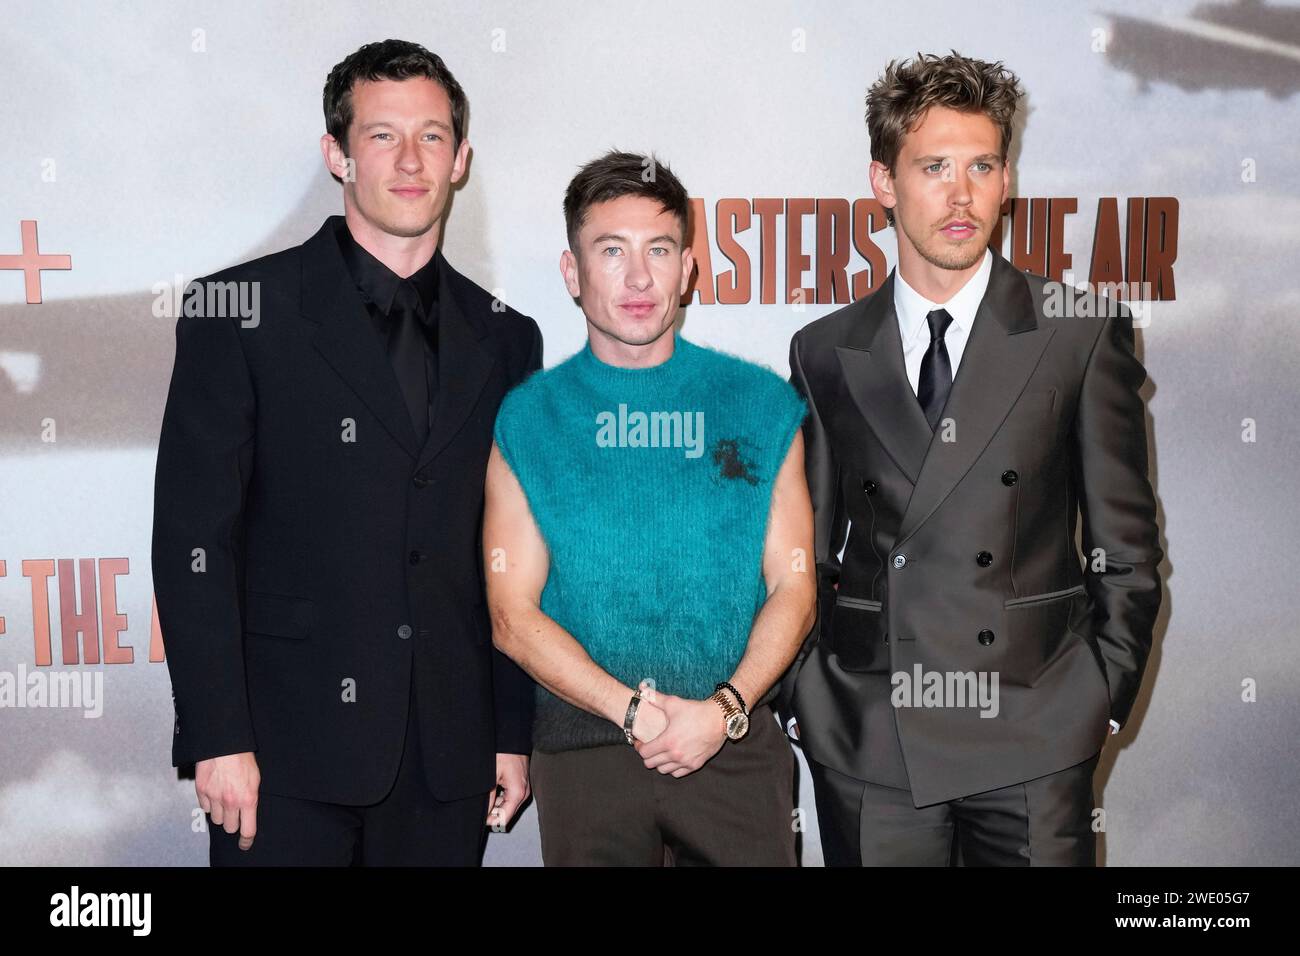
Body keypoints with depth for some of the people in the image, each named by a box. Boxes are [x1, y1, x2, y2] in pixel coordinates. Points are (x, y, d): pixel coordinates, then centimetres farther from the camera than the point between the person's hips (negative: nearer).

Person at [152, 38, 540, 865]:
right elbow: (193, 536, -6)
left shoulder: (504, 338, 9)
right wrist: (217, 737, -11)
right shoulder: (241, 310, -2)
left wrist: (515, 734, 8)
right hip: (287, 752, -3)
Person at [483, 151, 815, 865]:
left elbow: (792, 590, 1)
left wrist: (724, 710, -13)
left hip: (737, 743, 1)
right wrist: (632, 711, -12)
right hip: (583, 745, 0)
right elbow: (512, 615, -3)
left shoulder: (761, 404, 3)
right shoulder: (526, 419, 0)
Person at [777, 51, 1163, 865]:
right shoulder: (824, 353, 6)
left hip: (1033, 736, -1)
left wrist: (1104, 700, -1)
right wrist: (800, 700, 5)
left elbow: (1127, 547, 3)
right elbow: (805, 552, 11)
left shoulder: (1083, 334, 1)